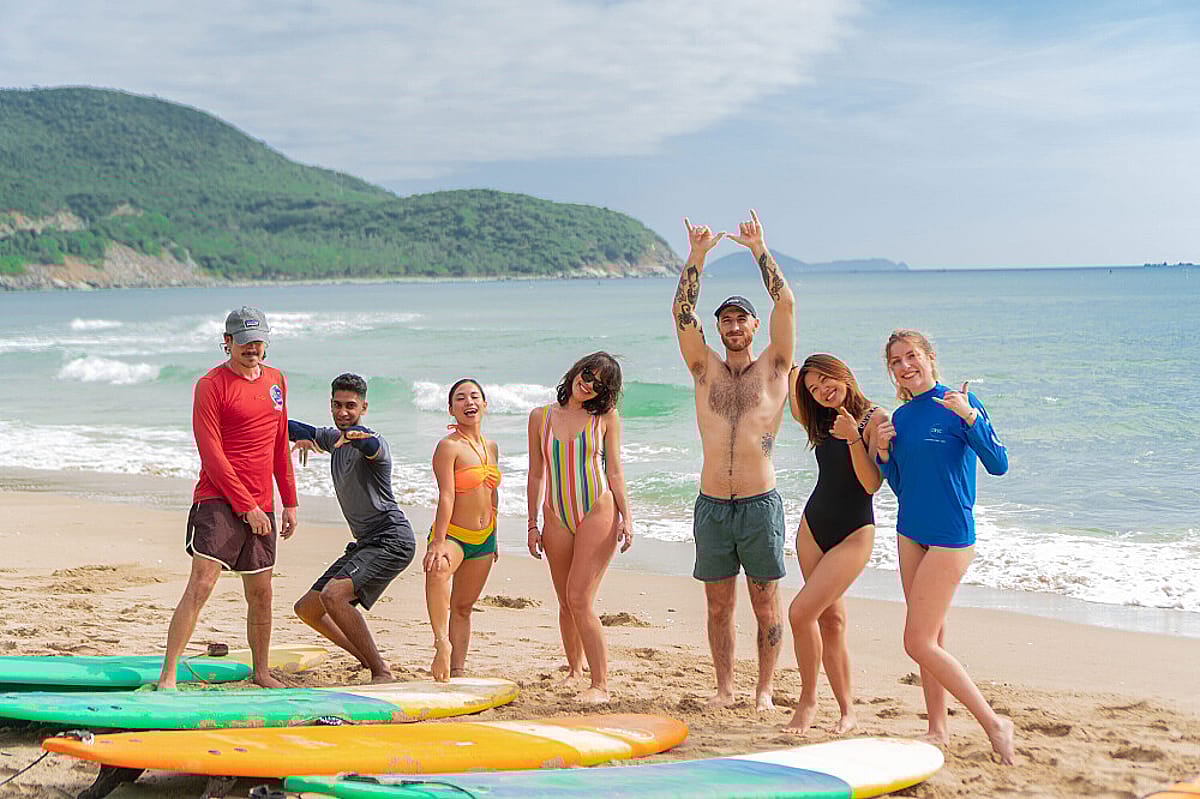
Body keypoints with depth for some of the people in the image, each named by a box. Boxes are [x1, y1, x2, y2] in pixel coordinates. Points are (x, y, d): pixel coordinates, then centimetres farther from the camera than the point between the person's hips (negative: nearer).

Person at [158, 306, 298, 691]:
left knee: (260, 594, 12)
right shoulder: (211, 384, -7)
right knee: (200, 585, -15)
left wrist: (290, 502, 18)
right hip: (218, 501, -6)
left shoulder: (276, 380, 14)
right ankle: (168, 676, -14)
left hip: (260, 506, 6)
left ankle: (261, 671, 27)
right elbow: (212, 454, -12)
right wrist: (247, 507, -14)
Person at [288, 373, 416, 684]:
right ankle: (371, 661, 18)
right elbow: (301, 430, 24)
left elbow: (371, 445, -40)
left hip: (392, 539, -10)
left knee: (334, 595, -28)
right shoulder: (334, 438, 13)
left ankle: (382, 673, -21)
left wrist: (353, 436, -62)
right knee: (307, 608, 13)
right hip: (365, 543, 10)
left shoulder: (373, 441, -15)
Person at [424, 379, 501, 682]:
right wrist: (439, 541, -26)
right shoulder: (449, 446, -12)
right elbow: (446, 496, -20)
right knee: (438, 569, -39)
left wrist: (493, 538, 22)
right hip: (453, 534, -7)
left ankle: (457, 670, 20)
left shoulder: (491, 447, 10)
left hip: (483, 538, 7)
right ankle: (442, 642, -41)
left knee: (463, 606, 13)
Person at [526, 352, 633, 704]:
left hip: (597, 511, -3)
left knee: (580, 599, -14)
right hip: (557, 516, 3)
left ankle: (600, 685, -11)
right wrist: (533, 524, 10)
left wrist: (625, 516, -3)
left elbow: (613, 469, 5)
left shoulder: (605, 416, 3)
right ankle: (574, 667, 28)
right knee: (566, 603, 8)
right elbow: (536, 474, 12)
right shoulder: (540, 417, 9)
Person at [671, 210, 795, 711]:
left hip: (760, 504, -2)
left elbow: (785, 304, -5)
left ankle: (764, 689, 12)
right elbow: (682, 313, -1)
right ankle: (724, 688, 18)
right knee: (719, 606, 9)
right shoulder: (705, 370, 9)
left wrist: (760, 250, -6)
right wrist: (697, 256, -7)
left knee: (766, 605, 3)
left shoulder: (773, 368, 5)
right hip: (712, 505, 2)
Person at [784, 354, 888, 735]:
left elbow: (872, 484, -17)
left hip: (853, 534, -6)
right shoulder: (822, 423, 10)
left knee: (801, 613, -16)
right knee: (830, 618, 5)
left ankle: (808, 700, 0)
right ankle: (846, 710, 12)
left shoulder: (877, 419, -11)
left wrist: (853, 439, -28)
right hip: (813, 527, 7)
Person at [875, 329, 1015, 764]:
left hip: (950, 536, -7)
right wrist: (883, 452, -3)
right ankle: (938, 729, 22)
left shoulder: (958, 403, -11)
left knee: (919, 643, -10)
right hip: (910, 533, 7)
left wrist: (970, 416, -30)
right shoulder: (900, 417, 8)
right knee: (931, 638, 12)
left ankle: (993, 723, -1)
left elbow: (998, 465, -17)